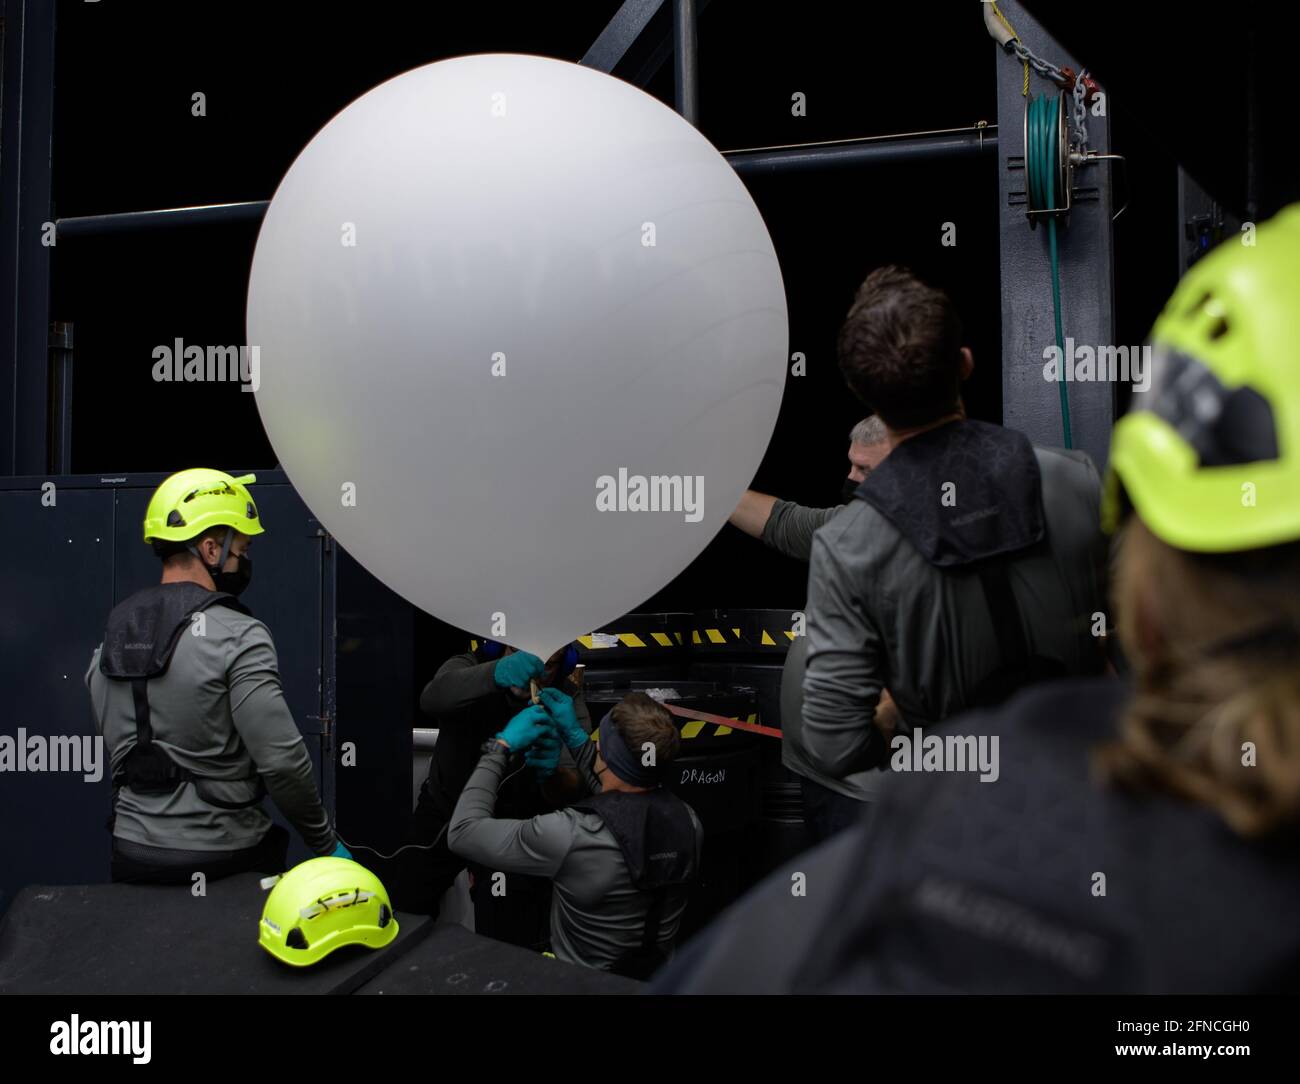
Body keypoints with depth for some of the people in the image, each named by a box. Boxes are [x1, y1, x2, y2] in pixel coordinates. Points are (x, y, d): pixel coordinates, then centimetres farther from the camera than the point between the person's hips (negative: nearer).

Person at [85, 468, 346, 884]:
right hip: (223, 857, -6)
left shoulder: (111, 635, 6)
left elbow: (117, 745, 12)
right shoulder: (238, 636, -16)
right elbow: (283, 760, -20)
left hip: (132, 853, 6)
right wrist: (326, 842, -8)